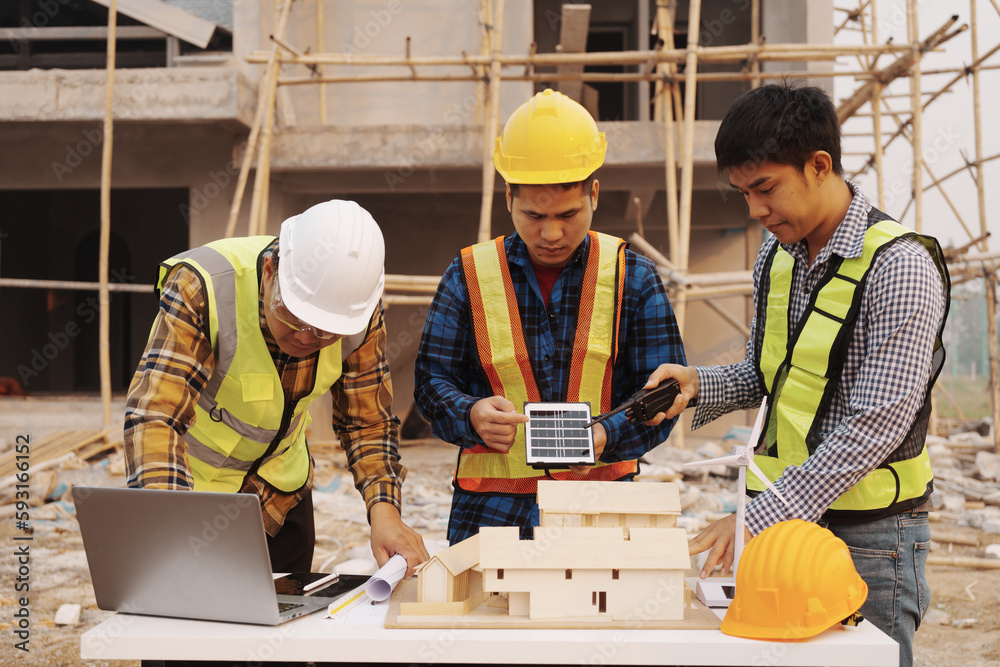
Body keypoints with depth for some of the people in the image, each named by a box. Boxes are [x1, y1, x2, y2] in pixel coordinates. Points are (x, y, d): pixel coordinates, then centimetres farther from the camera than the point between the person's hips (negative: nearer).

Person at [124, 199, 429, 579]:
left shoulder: (359, 310, -18)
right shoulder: (201, 287, -32)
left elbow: (366, 422, -8)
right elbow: (154, 415, -38)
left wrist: (383, 511, -25)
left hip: (282, 496, 3)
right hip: (189, 489, -3)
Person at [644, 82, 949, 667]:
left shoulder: (900, 266, -16)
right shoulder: (776, 255, 7)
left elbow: (877, 425, -22)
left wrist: (762, 518, -24)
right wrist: (702, 385, -1)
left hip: (867, 537, -6)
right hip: (779, 525, 7)